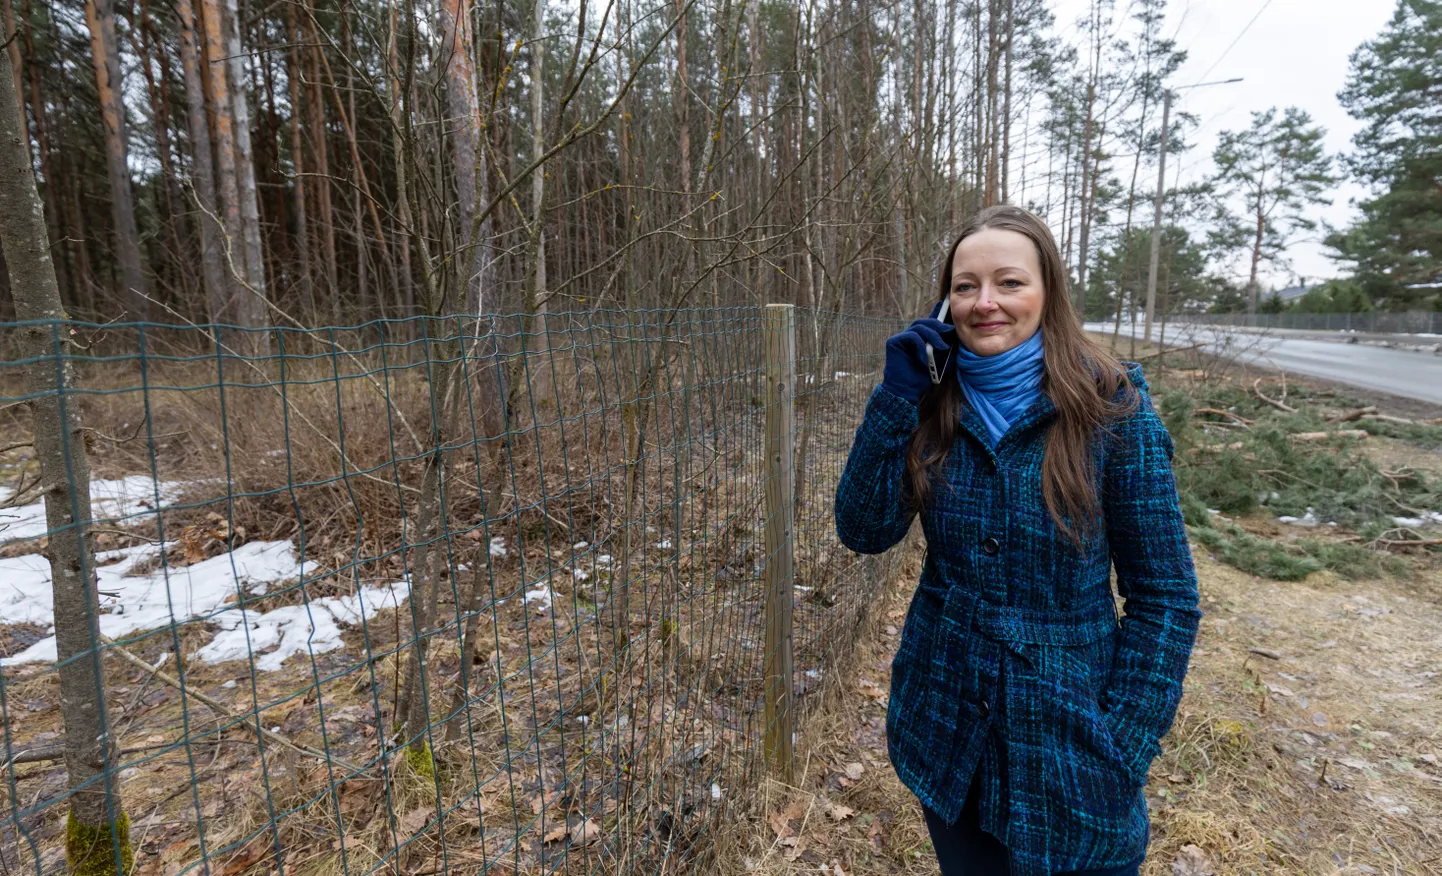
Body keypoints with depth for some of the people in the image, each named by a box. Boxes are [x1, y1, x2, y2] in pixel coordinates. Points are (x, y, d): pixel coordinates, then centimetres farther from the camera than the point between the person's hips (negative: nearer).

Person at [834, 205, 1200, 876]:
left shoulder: (1111, 410, -14)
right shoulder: (931, 405, -5)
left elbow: (1164, 595, -10)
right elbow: (863, 532, -13)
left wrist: (1124, 746, -13)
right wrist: (896, 395, -19)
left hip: (1065, 744, -3)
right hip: (943, 731, 3)